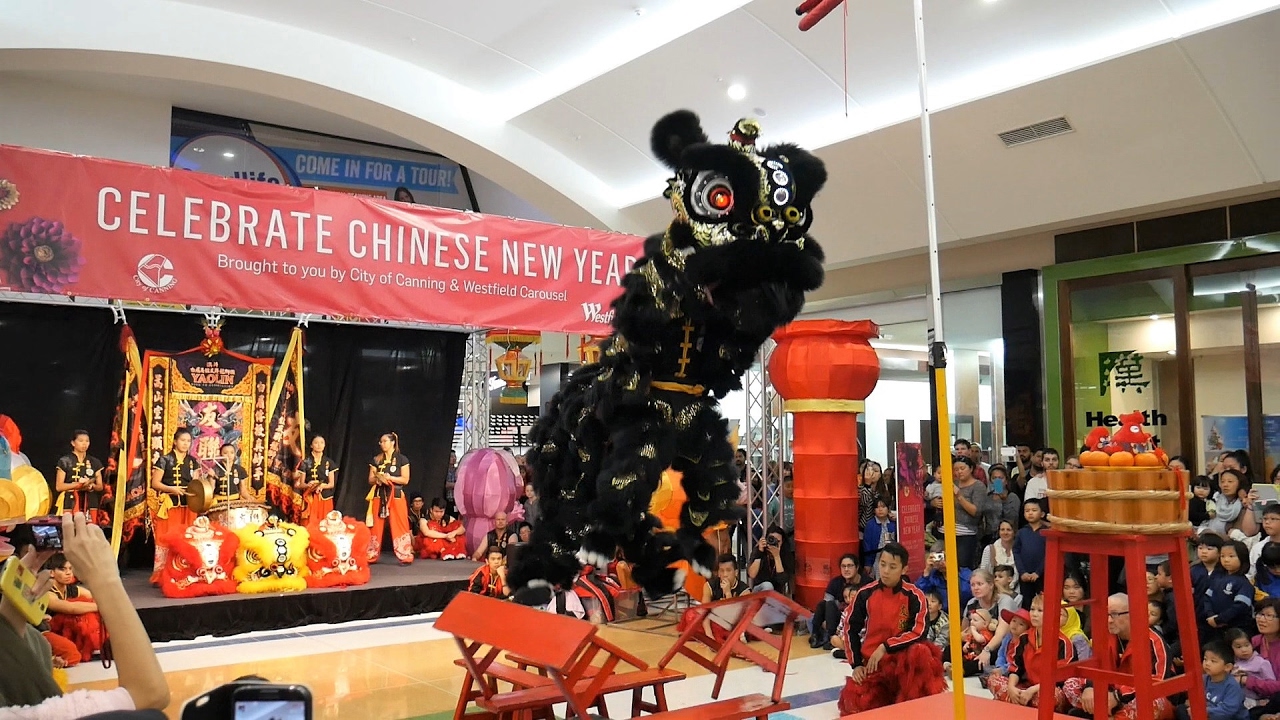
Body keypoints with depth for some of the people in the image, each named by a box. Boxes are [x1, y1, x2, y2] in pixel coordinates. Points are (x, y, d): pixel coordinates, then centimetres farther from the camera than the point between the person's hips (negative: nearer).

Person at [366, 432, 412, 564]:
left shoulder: (402, 459, 1)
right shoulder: (376, 460, 11)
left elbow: (405, 479, -4)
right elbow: (370, 480, 11)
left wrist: (390, 478, -16)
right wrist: (377, 479, -11)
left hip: (396, 495, -4)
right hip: (379, 496, 4)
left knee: (399, 526, -7)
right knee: (374, 526, 3)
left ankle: (405, 557, -4)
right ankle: (371, 556, 11)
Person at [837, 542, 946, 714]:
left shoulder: (914, 596, -9)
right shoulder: (866, 593, -4)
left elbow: (918, 633, -15)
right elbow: (851, 629, 3)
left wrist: (885, 647, -20)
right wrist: (857, 664, -2)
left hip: (903, 656, -2)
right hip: (872, 662, 2)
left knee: (920, 653, -35)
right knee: (856, 705, -15)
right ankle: (886, 694, 19)